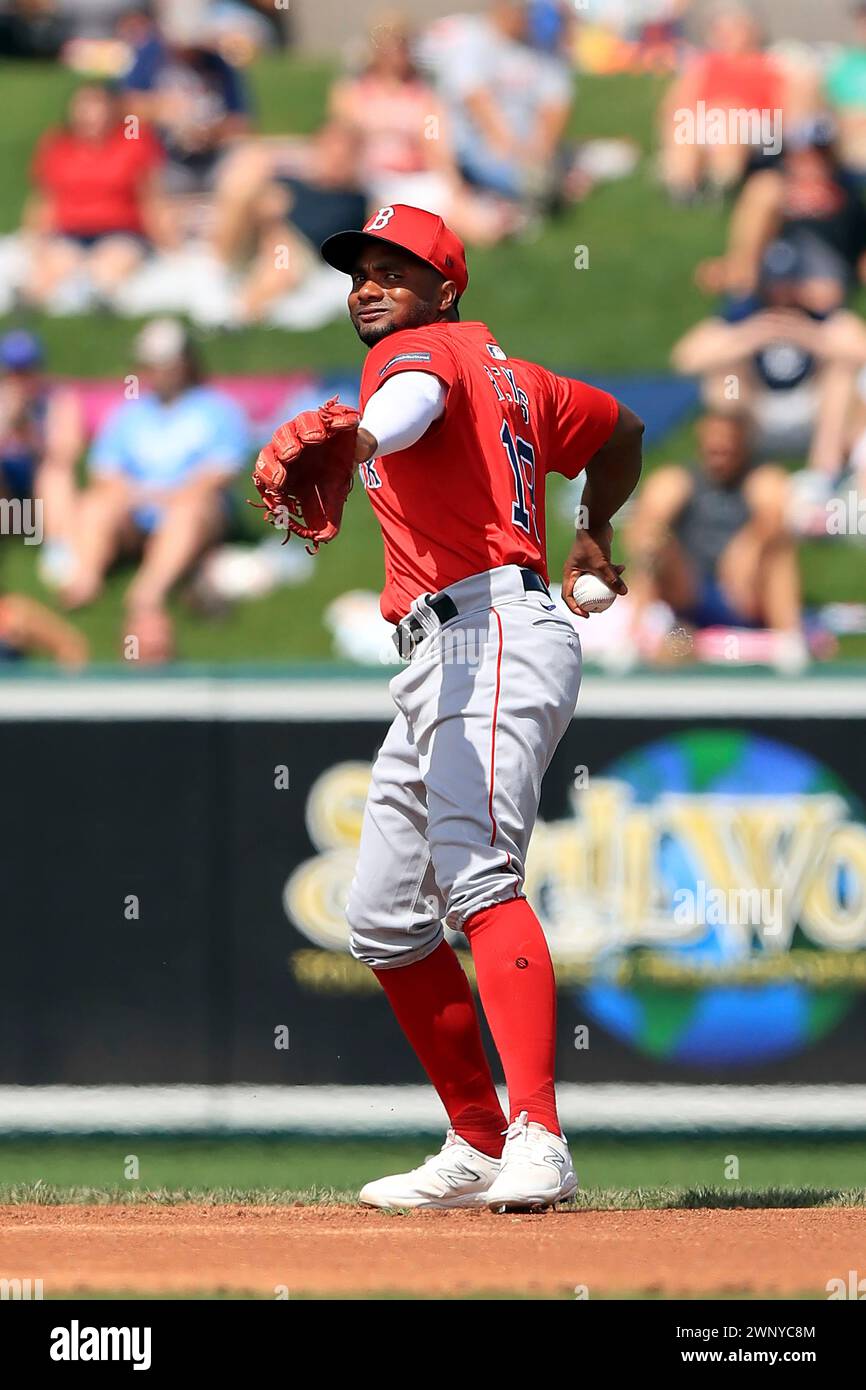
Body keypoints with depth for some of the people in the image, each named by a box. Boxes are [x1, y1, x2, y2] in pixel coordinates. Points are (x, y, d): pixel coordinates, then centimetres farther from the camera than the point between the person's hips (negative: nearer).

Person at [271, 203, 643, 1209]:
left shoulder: (420, 349, -2)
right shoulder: (508, 376, 26)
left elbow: (414, 399, -29)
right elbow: (619, 427, 41)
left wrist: (350, 444, -52)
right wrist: (594, 531, 56)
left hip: (491, 632, -11)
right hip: (434, 665, 11)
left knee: (476, 877, -28)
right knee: (384, 919, 13)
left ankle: (537, 1142, -43)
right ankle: (479, 1148, 18)